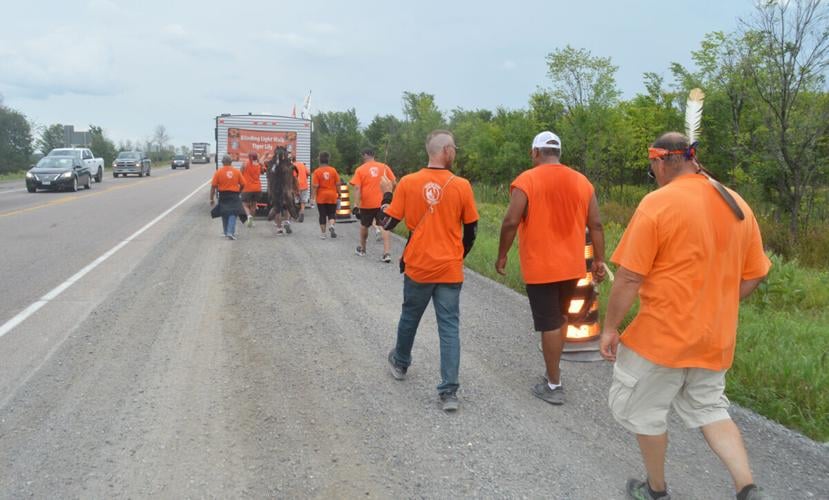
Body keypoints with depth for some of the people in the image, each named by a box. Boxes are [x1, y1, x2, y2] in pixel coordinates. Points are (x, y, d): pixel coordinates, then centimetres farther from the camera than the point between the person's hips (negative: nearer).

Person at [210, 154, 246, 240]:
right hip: (234, 196, 0)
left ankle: (226, 233, 23)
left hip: (223, 195, 1)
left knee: (224, 215, 14)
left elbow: (213, 186, -5)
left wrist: (212, 198, -1)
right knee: (232, 214, 1)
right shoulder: (237, 172, 1)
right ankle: (230, 232, -14)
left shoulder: (218, 172, -3)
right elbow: (242, 184, 3)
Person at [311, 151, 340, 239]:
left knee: (322, 215, 8)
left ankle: (323, 233, 12)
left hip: (321, 196, -1)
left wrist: (314, 196, -6)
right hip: (332, 196, 1)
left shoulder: (317, 171, -9)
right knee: (331, 214, 11)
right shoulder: (333, 170, -2)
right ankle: (331, 225, -16)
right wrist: (338, 193, 11)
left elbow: (315, 185, -13)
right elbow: (337, 183, -1)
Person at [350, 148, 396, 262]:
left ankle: (362, 249, 36)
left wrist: (356, 205, -12)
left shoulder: (360, 170, -4)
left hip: (366, 204, -1)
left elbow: (357, 189, -11)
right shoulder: (384, 167, 3)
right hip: (382, 203, 1)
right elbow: (393, 183, 4)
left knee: (364, 226, 20)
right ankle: (387, 253, -14)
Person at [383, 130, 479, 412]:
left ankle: (400, 364, 44)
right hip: (450, 269, -1)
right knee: (449, 327, 4)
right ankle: (449, 391, 1)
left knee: (409, 318, 21)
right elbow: (471, 230, 3)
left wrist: (384, 206, 20)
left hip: (418, 267, 1)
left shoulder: (408, 183, -7)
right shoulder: (462, 186, -6)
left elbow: (388, 223, -2)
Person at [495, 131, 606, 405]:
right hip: (572, 266, 5)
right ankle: (553, 371, 32)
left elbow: (511, 222, -16)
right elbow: (596, 225, 3)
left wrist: (502, 256, -4)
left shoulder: (526, 180, -10)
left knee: (549, 325, 2)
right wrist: (599, 260, 10)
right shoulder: (582, 181, 4)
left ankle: (553, 386, 11)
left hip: (540, 267, -5)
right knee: (560, 318, 22)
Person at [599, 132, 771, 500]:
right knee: (708, 408, 23)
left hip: (663, 335, -6)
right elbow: (754, 276, 11)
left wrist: (610, 328, -7)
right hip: (715, 338, 7)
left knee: (642, 410, 14)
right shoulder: (738, 205, 5)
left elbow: (629, 278, -17)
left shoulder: (657, 203, -16)